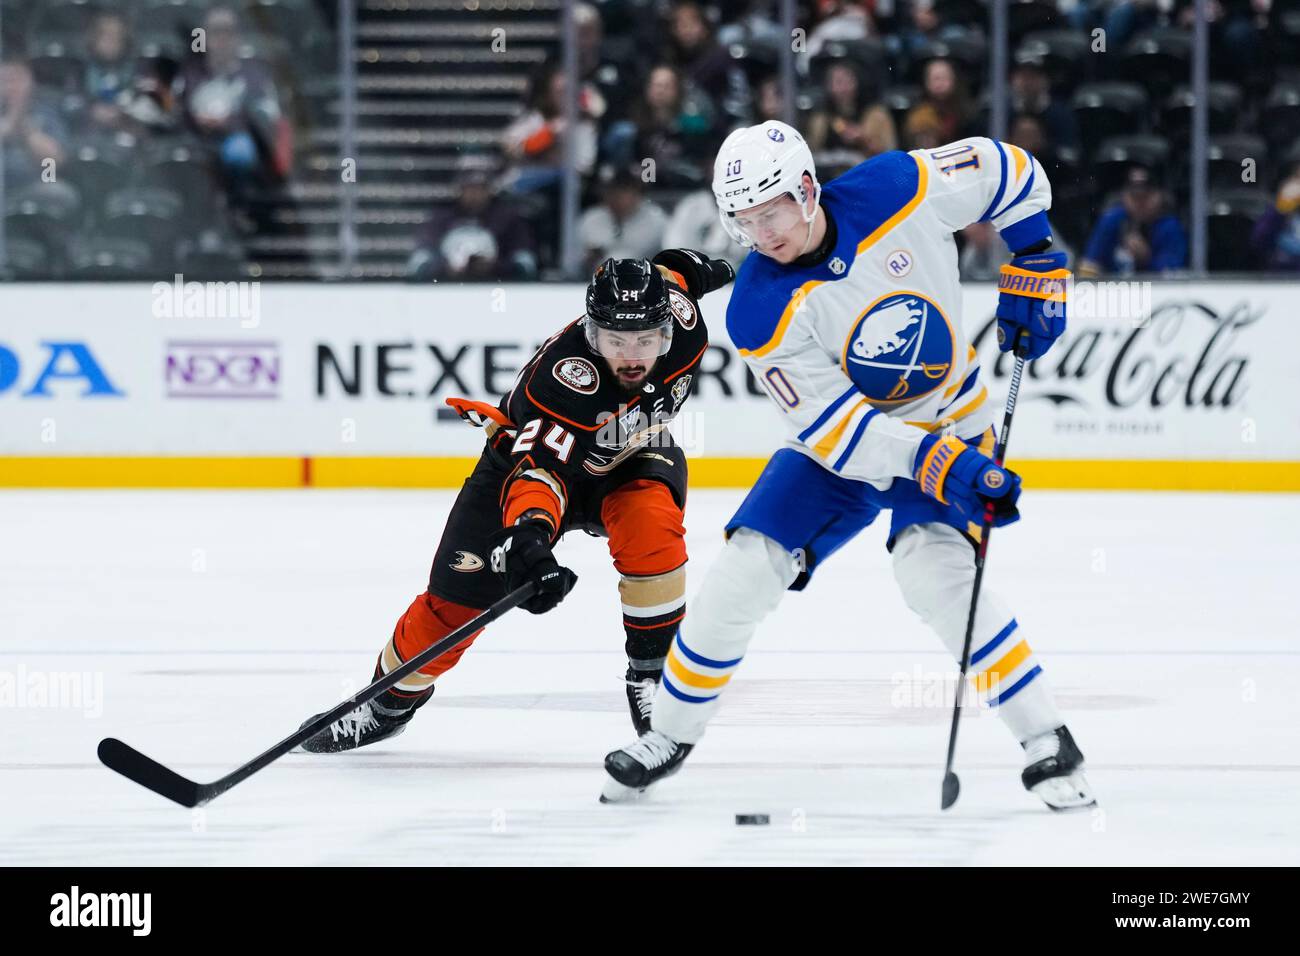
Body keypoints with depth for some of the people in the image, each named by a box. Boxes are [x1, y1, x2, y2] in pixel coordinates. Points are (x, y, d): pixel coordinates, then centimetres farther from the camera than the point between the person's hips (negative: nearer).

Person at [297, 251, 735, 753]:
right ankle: (391, 701, 20)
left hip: (632, 458, 3)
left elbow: (664, 274, -1)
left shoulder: (680, 316, -26)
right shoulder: (565, 372, -41)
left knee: (650, 525, -30)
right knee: (456, 595, -6)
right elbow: (538, 465, -51)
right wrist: (529, 532, -68)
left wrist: (683, 265, 22)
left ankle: (651, 675, -12)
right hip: (528, 449, -3)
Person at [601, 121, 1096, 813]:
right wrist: (939, 467, -34)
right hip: (840, 444, 2)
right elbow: (833, 428, -24)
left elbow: (1007, 171, -5)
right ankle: (669, 735, 13)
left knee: (932, 570, -26)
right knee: (745, 569, -9)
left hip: (949, 421, -2)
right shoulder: (760, 314, -22)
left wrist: (1034, 271, -9)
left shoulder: (897, 190, -22)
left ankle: (1046, 742, -20)